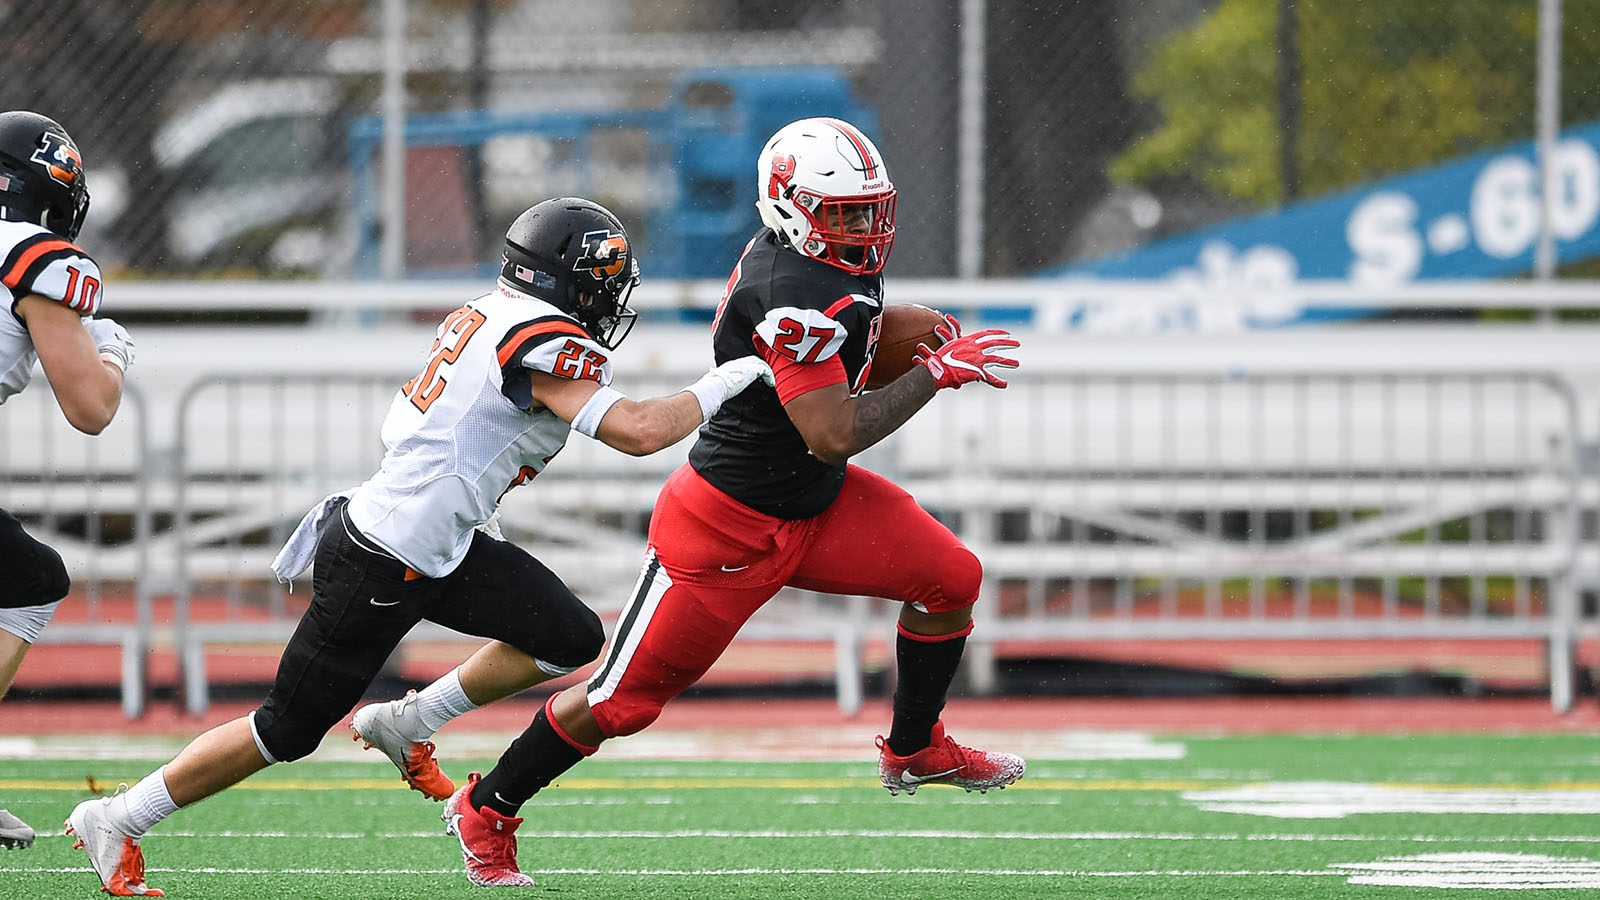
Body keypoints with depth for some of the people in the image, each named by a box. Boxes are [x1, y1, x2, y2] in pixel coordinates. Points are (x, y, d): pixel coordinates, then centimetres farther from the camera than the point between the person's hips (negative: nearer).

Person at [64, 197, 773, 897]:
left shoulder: (484, 315, 8)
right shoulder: (547, 344, -20)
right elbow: (639, 431, -26)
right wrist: (721, 384, -13)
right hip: (382, 569, -9)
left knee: (571, 640, 3)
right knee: (288, 730, 3)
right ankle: (118, 821, 16)